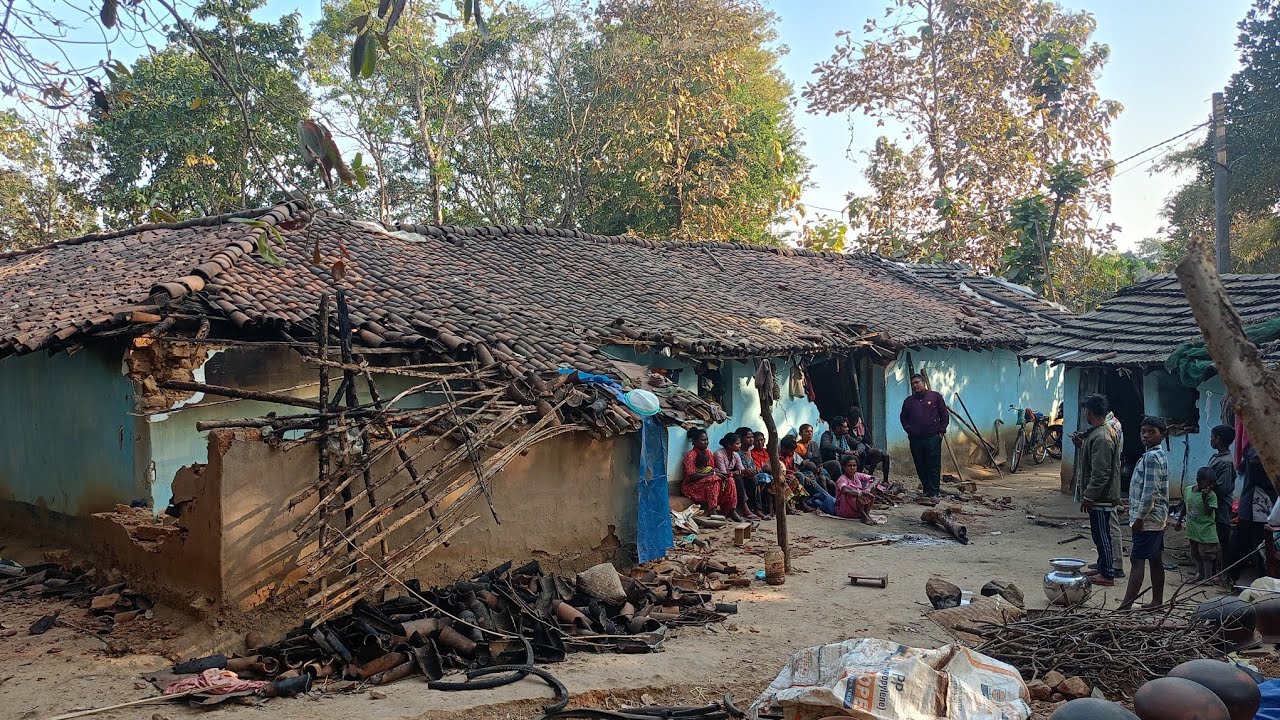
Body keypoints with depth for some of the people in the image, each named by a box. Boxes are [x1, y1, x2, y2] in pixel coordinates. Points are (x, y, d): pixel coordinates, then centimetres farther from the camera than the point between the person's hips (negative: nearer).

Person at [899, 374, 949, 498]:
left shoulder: (935, 396, 4)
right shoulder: (908, 401, 13)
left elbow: (945, 414, 6)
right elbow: (903, 417, 25)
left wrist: (941, 431, -1)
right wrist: (908, 429, 10)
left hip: (932, 438, -4)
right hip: (915, 439, 4)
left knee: (934, 466, -6)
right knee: (920, 467, 5)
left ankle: (935, 492, -3)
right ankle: (927, 490, 13)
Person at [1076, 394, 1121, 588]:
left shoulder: (1101, 438, -23)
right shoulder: (1096, 433, 10)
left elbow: (1100, 474, -25)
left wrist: (1088, 496, -20)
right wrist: (1082, 443, 12)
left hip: (1102, 498, -10)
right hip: (1101, 496, 10)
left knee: (1102, 535, -2)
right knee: (1099, 534, 18)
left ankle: (1107, 575, 5)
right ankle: (1102, 568, 29)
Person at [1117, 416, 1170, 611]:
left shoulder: (1151, 457, -18)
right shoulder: (1160, 455, 14)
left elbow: (1150, 491, -22)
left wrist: (1140, 517, -19)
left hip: (1148, 519, -10)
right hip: (1158, 518, 10)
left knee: (1137, 560, -11)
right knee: (1155, 560, 14)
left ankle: (1125, 606, -12)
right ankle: (1157, 601, 20)